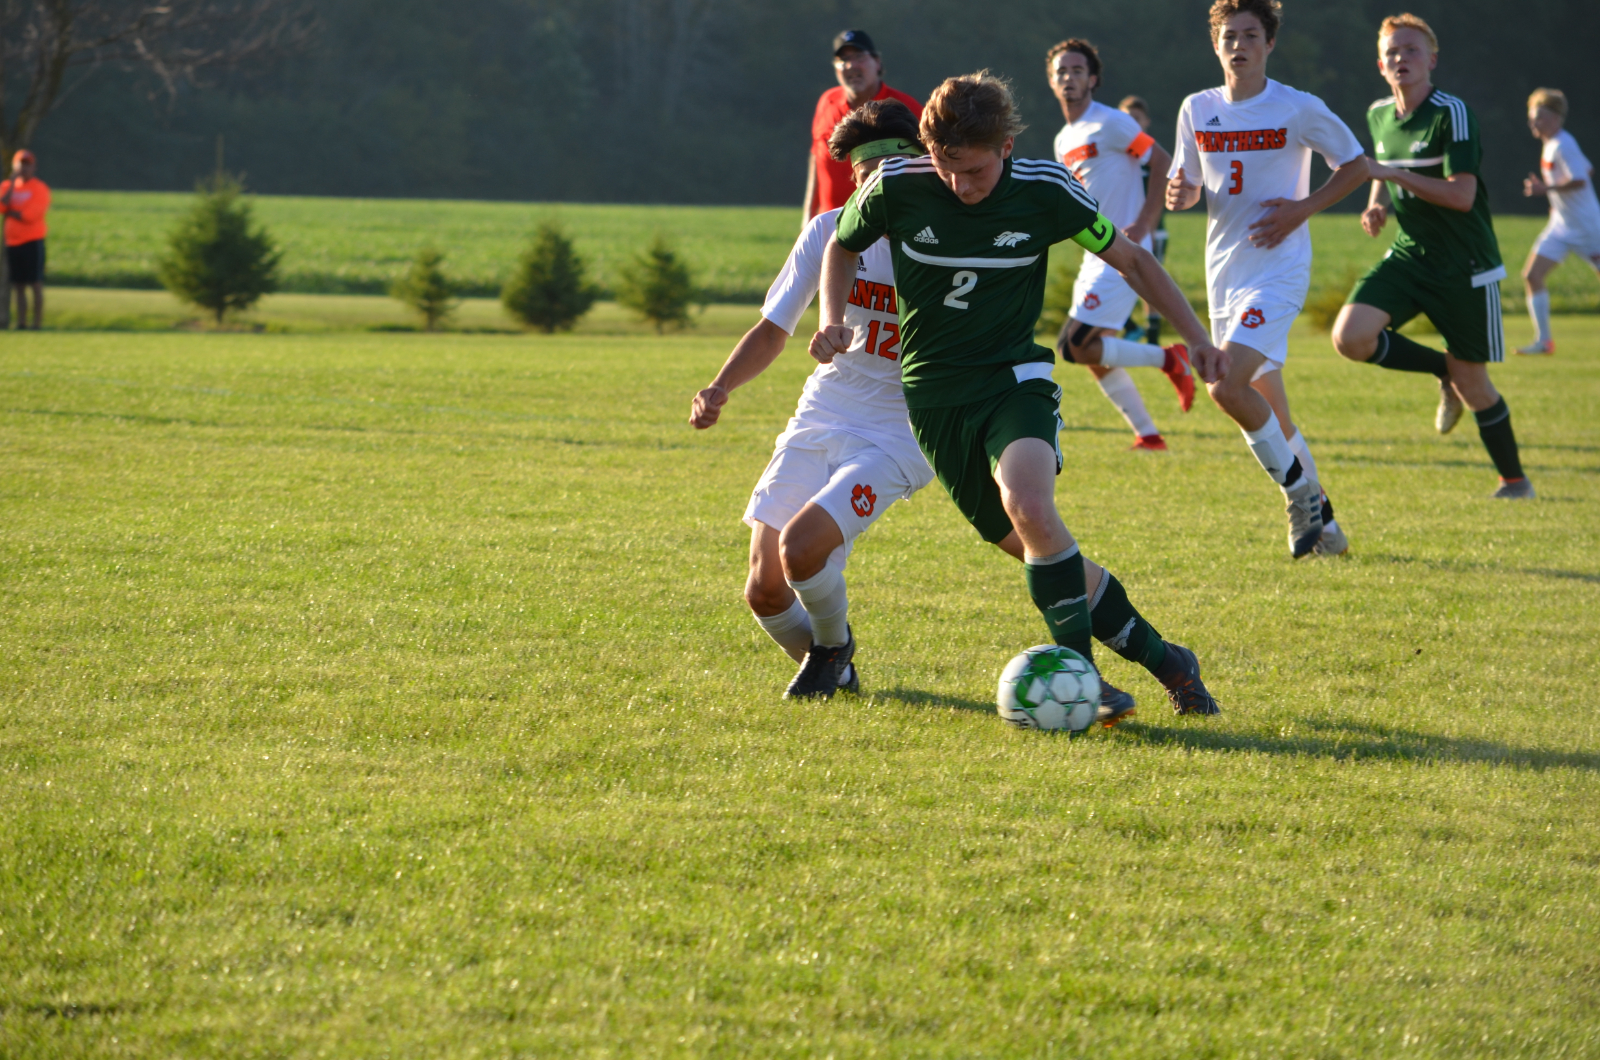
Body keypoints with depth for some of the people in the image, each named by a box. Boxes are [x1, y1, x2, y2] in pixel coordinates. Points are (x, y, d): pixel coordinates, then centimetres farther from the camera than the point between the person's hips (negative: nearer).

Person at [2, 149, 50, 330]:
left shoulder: (40, 188, -5)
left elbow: (32, 215, -15)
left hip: (33, 241, -6)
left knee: (35, 284, -6)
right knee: (18, 286, 8)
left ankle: (37, 322, -6)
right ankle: (21, 322, 11)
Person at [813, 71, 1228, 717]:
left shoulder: (1046, 191, -11)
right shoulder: (895, 187, -10)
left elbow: (1130, 259, 4)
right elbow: (842, 246, 11)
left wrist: (1196, 337, 2)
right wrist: (832, 319, -7)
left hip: (1016, 378, -2)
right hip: (935, 392, 2)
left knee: (1029, 509, -30)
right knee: (1032, 548, 0)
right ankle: (1162, 660, 13)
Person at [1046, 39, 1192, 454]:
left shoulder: (1110, 124, -9)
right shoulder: (1064, 140, 16)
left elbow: (1165, 166, -11)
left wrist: (1142, 226, -17)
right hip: (1096, 255, 9)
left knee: (1075, 346, -16)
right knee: (1096, 356, 9)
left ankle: (1168, 359, -5)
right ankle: (1148, 435, 17)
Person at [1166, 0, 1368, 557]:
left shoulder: (1299, 109, -8)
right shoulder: (1197, 110, 5)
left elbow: (1356, 165, 2)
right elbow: (1188, 186, 16)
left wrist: (1303, 208, -12)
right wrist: (1179, 194, -8)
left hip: (1279, 270, -6)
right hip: (1224, 275, 6)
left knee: (1227, 385, -24)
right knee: (1268, 411, 10)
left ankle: (1299, 489, -5)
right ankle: (1323, 525, 24)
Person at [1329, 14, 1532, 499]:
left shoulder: (1452, 114, -16)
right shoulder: (1379, 115, 6)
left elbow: (1461, 194, -25)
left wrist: (1391, 174, -26)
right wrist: (1377, 206, 4)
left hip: (1465, 267, -6)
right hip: (1408, 256, 6)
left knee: (1472, 383, 0)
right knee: (1350, 336, -18)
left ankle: (1515, 480, 22)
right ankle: (1443, 372, 7)